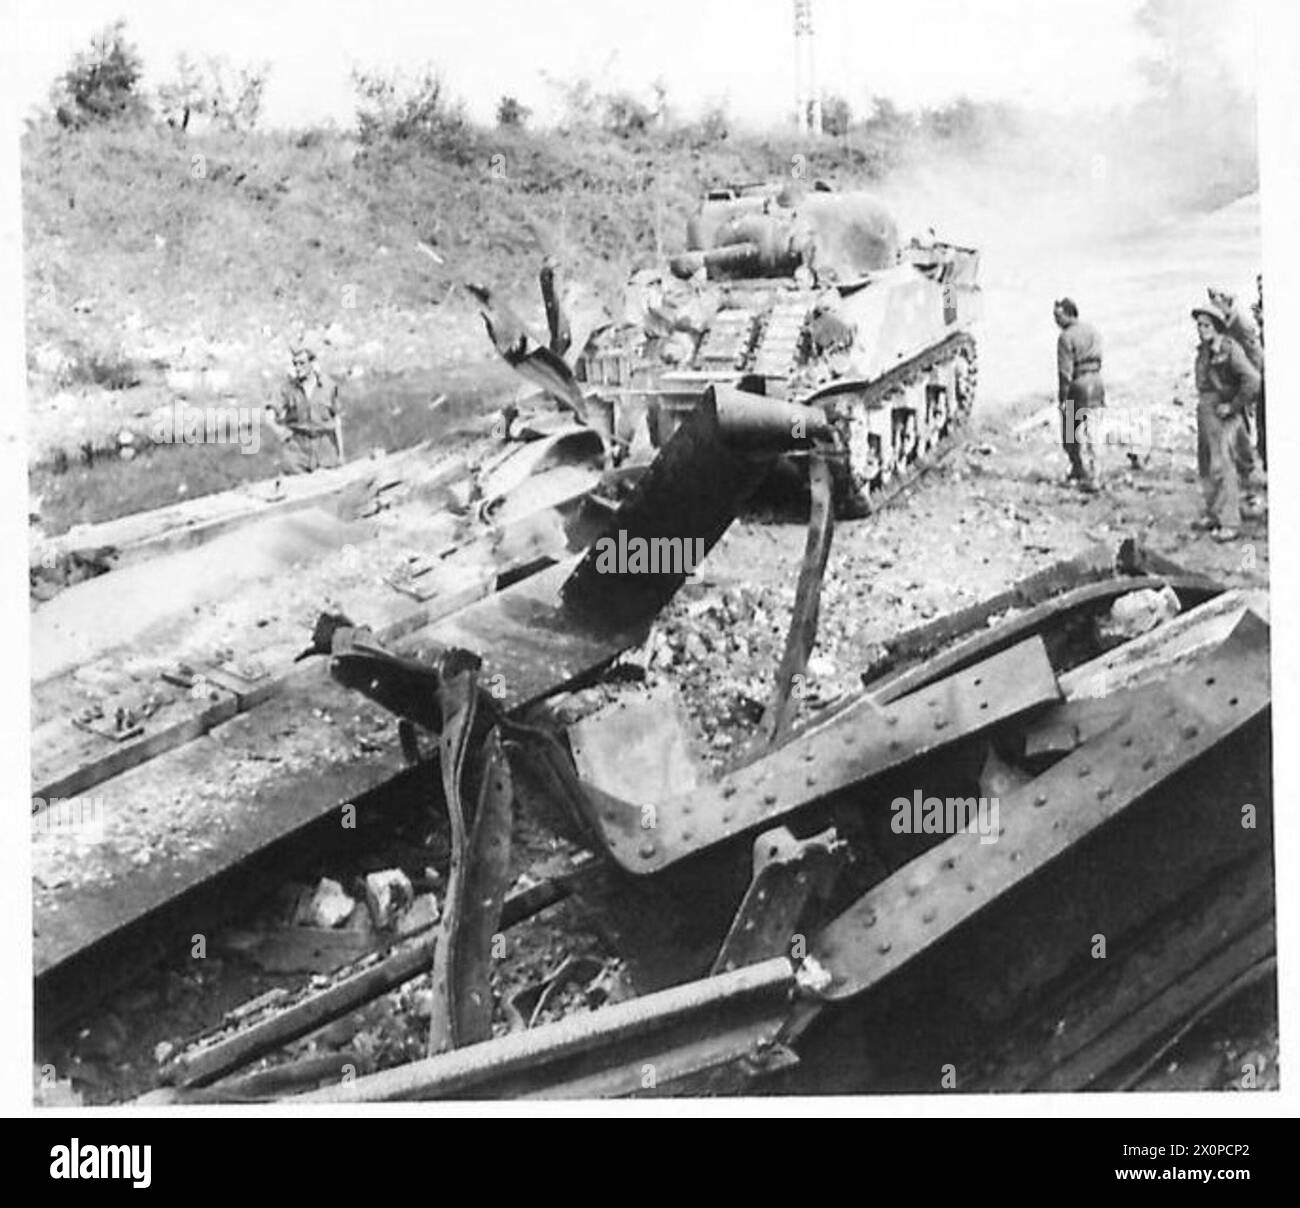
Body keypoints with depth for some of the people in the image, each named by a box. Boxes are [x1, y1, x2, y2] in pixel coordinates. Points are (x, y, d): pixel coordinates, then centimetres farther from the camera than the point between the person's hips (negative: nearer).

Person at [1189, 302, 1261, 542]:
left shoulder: (1230, 349, -17)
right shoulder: (1203, 351, 9)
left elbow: (1252, 380, -24)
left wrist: (1233, 406, -19)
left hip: (1223, 414, -9)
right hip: (1204, 411, 9)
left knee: (1222, 467, -11)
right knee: (1206, 466, 15)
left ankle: (1229, 524, -9)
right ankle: (1213, 515, 26)